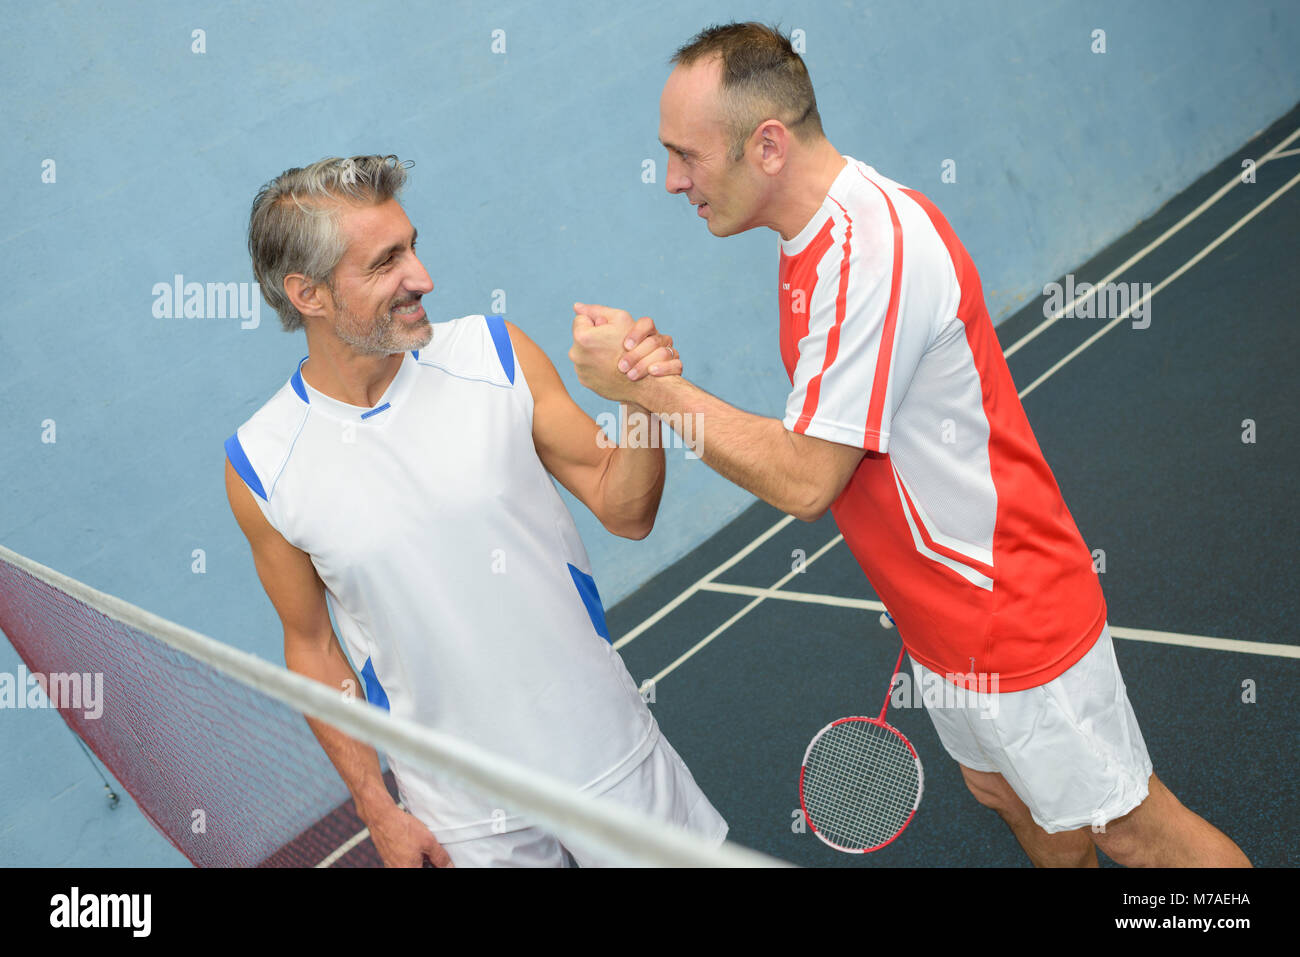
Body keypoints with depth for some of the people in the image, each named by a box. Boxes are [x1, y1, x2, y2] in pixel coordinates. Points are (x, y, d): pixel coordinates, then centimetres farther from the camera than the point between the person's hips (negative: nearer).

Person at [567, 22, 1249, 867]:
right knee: (1006, 792, 26)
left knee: (1127, 824, 9)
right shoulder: (824, 228, 3)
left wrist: (650, 389, -21)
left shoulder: (873, 248, -30)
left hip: (1012, 614, -9)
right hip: (948, 614, 9)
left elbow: (805, 480, -27)